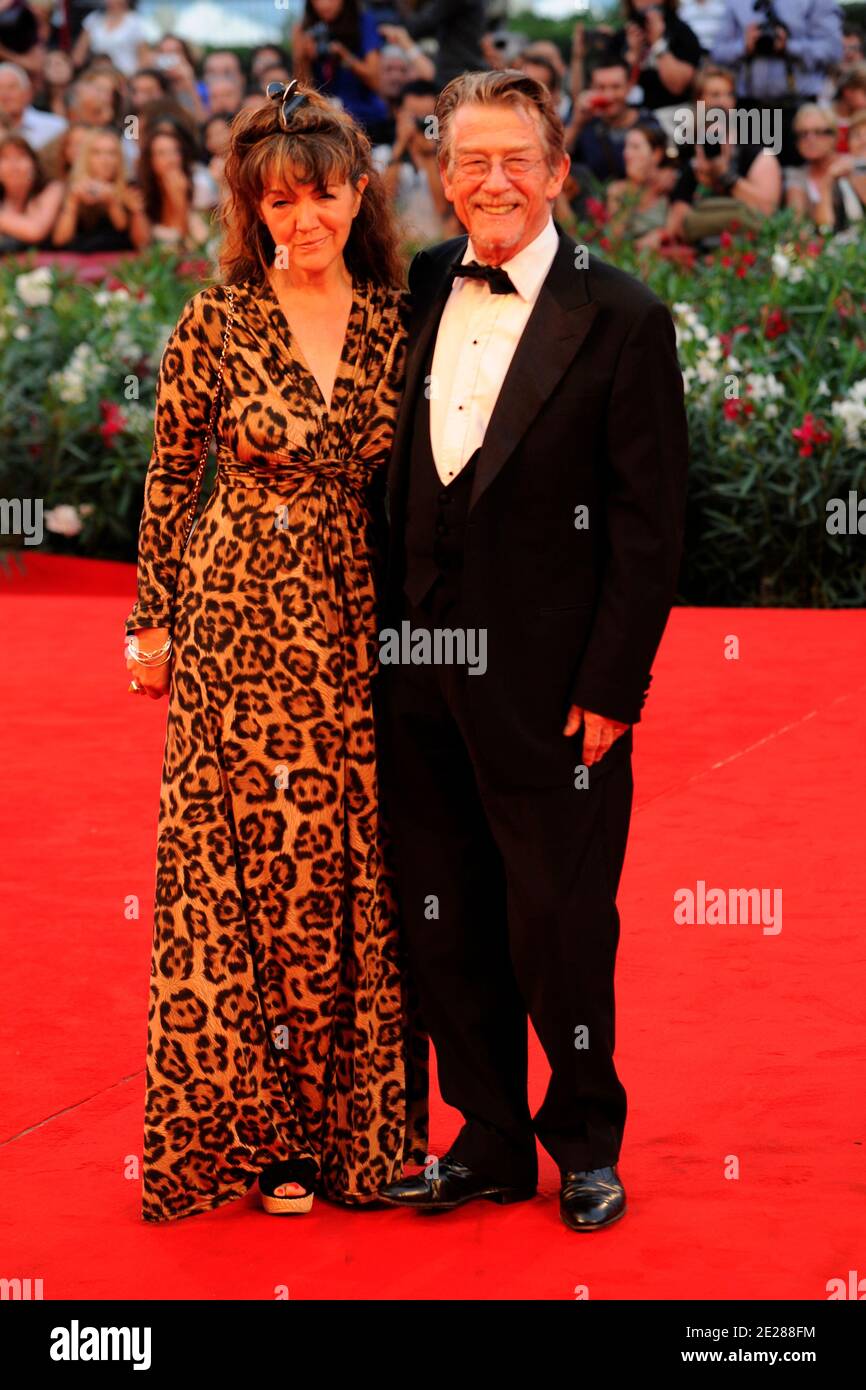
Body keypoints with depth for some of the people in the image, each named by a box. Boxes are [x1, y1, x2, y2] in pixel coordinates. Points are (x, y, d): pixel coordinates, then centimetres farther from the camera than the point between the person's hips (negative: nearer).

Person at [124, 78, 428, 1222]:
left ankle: (356, 1123, 16)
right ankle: (254, 1129, 10)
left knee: (357, 871, 5)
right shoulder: (216, 323, -4)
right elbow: (170, 479, 2)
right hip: (240, 622, -3)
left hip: (359, 627, 3)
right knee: (246, 867, 1)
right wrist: (153, 621, 3)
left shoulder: (396, 322, 4)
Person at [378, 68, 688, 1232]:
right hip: (421, 666, 5)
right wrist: (389, 633, 4)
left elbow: (650, 523, -7)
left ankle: (586, 1144, 23)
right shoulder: (420, 292, 8)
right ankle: (490, 1143, 25)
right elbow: (396, 481, 12)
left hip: (550, 683, -5)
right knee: (446, 926, 11)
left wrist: (611, 691, -11)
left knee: (560, 927, 3)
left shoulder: (622, 320, -7)